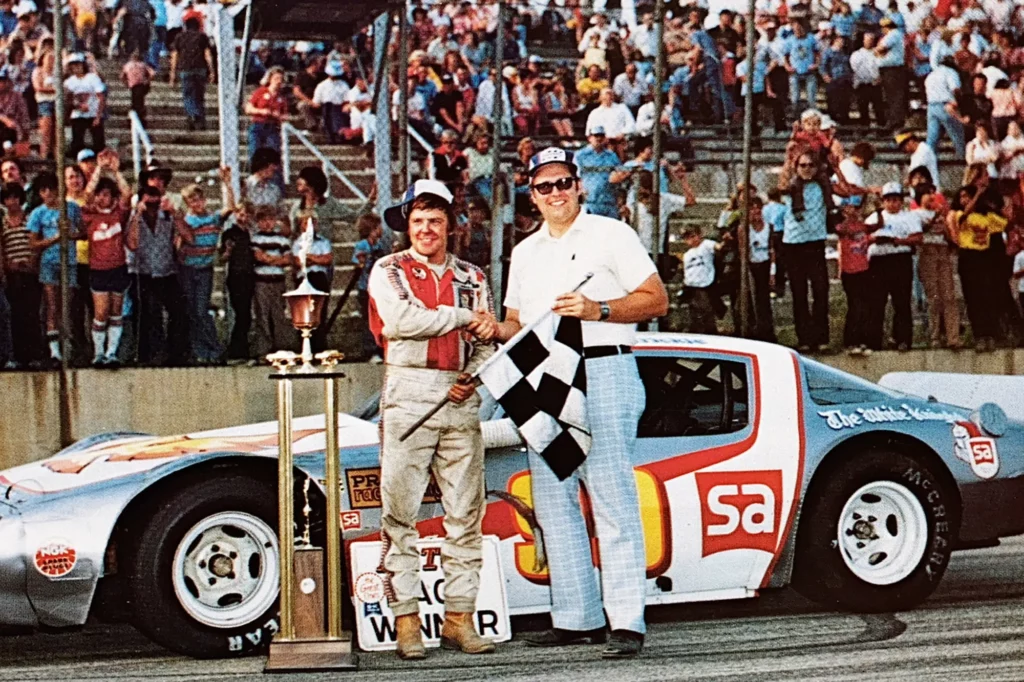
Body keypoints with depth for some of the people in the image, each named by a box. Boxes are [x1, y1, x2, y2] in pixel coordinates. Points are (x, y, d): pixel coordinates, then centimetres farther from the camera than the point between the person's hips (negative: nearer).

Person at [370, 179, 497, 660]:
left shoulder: (471, 277, 16)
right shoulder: (388, 272, 5)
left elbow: (488, 342, 13)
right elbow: (400, 320, -14)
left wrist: (473, 375, -7)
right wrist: (465, 317, -6)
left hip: (460, 399, 4)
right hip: (408, 397, -4)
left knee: (465, 512, 2)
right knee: (400, 512, -6)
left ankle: (459, 618, 6)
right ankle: (406, 621, -3)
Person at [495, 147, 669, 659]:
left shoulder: (610, 234, 2)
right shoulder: (525, 253, 20)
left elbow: (656, 300, -4)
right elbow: (517, 324, 24)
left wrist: (598, 310, -17)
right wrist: (492, 330, 1)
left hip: (602, 374, -7)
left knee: (613, 502, -10)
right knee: (553, 504, 6)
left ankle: (627, 622, -11)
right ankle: (576, 618, 12)